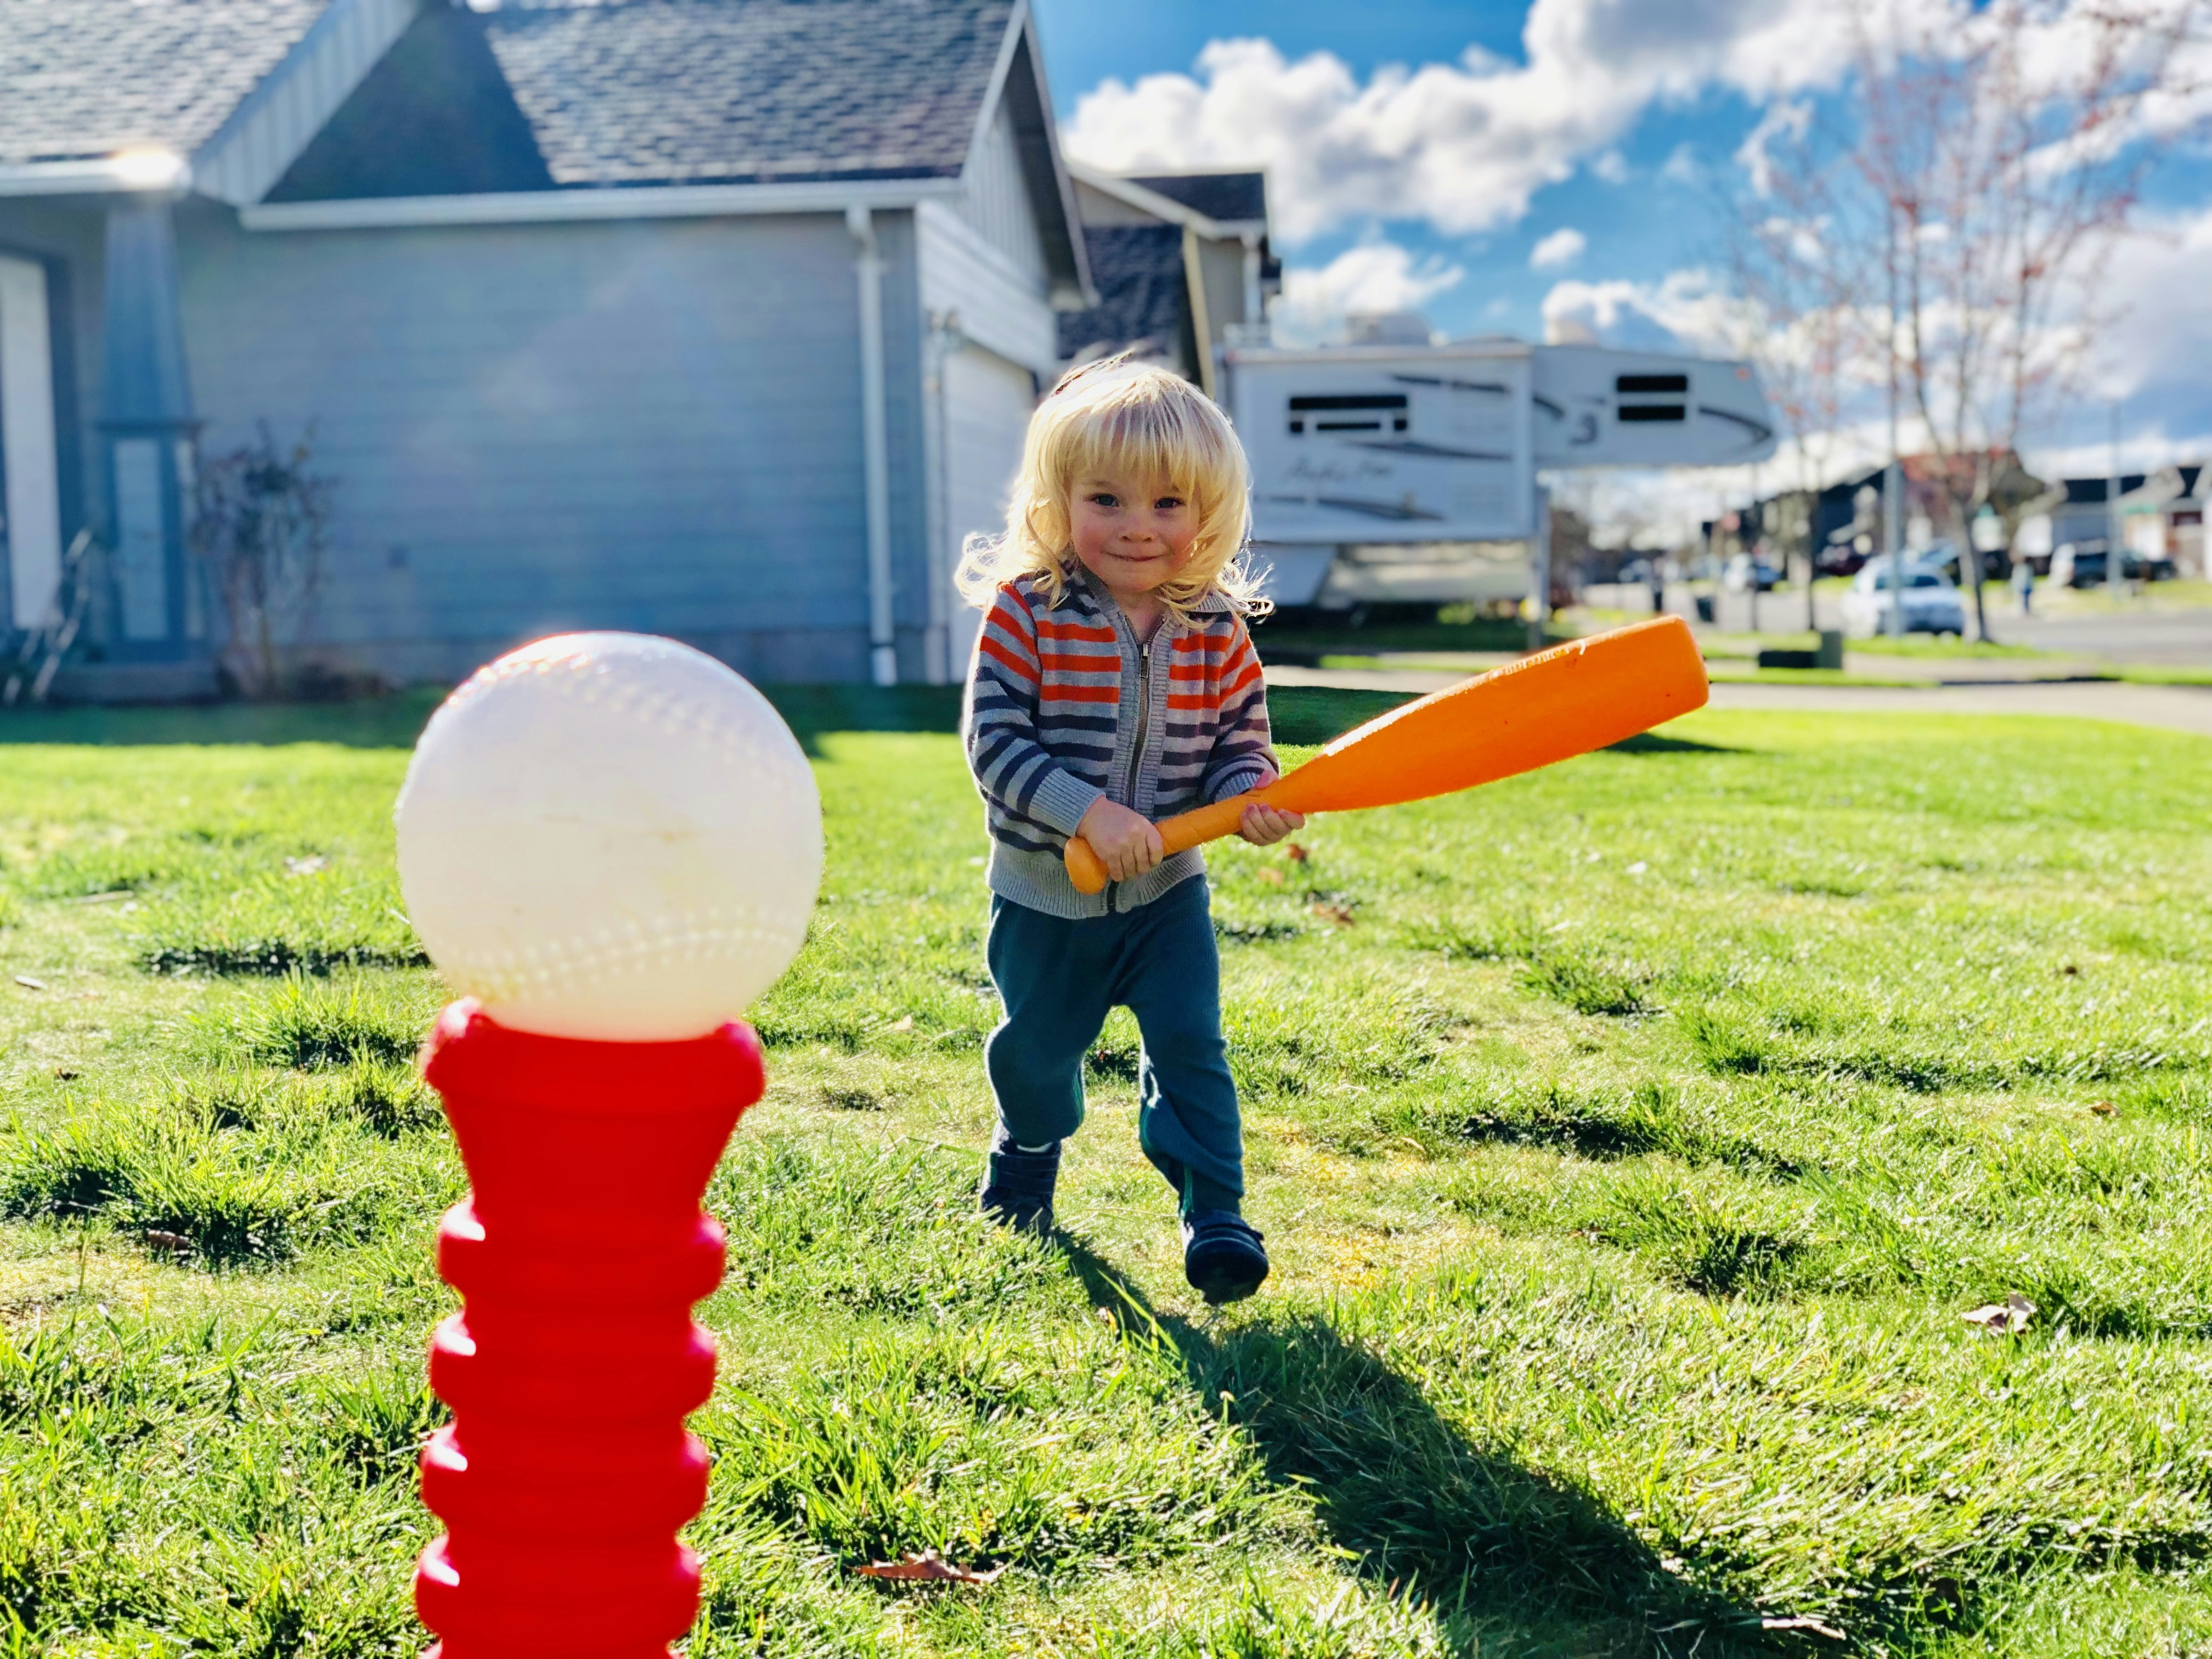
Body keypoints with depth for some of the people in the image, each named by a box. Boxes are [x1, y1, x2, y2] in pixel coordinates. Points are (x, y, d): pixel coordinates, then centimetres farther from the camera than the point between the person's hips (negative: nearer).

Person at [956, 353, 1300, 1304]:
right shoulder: (1024, 612, -17)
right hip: (1043, 893, -1)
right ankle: (1027, 1157, 48)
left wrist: (1250, 795, -23)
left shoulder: (1216, 630, -7)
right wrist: (1087, 812, -30)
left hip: (1165, 891, 1)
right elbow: (992, 740, -20)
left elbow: (1240, 741, 1)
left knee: (1189, 1044, -8)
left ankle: (1214, 1210, 5)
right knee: (1037, 1047, 18)